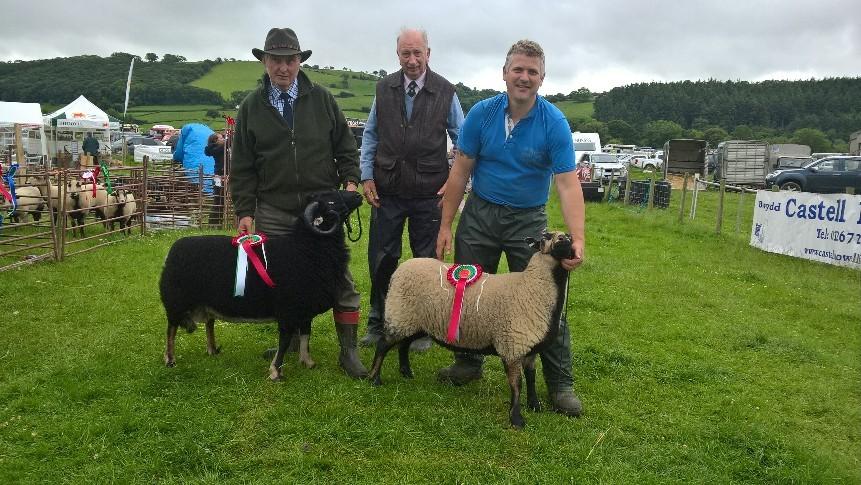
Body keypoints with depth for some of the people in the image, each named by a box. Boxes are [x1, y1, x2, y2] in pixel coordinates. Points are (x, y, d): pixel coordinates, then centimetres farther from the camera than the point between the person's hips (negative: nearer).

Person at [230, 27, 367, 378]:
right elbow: (242, 167, 6)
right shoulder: (251, 108, 6)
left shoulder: (322, 99, 5)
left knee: (340, 279, 0)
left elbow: (345, 147, 10)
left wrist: (350, 180, -5)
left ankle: (348, 350, 9)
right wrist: (245, 211, 0)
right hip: (274, 213, 1)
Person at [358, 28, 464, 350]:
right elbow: (370, 135, 9)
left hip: (429, 193, -2)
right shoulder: (384, 88, 4)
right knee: (381, 259, 8)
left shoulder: (445, 92, -2)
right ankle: (378, 322, 24)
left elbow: (462, 140, 3)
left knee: (427, 262, 7)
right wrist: (367, 177, 2)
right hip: (387, 191, 2)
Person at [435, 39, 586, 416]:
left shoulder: (554, 123, -14)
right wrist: (446, 225, -4)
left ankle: (560, 384, 12)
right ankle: (468, 364, 31)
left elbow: (567, 184, -20)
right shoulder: (482, 113, -7)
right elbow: (461, 170, -3)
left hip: (528, 219, -2)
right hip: (480, 213, 3)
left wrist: (578, 239, -33)